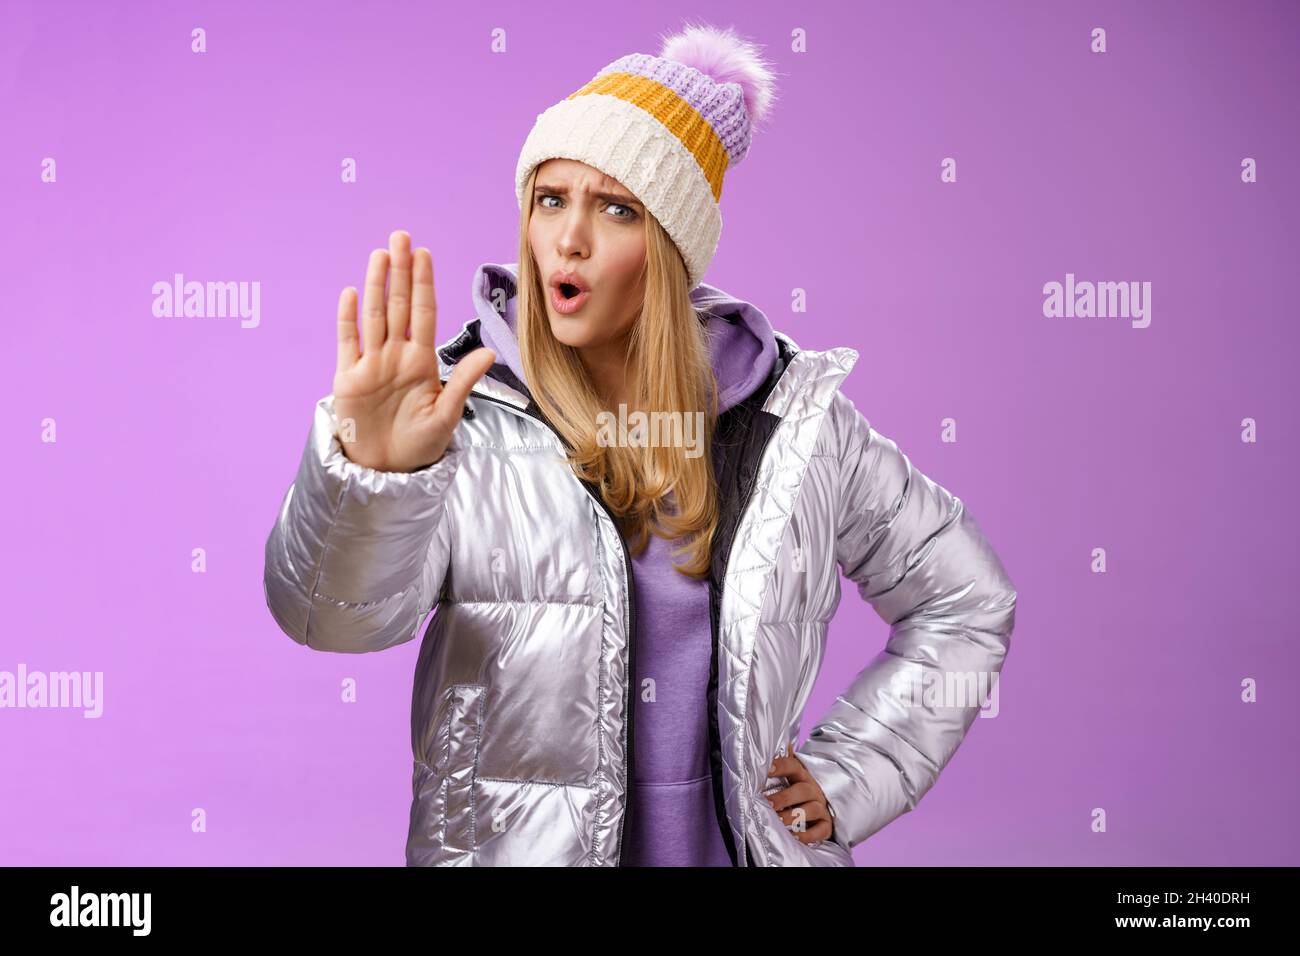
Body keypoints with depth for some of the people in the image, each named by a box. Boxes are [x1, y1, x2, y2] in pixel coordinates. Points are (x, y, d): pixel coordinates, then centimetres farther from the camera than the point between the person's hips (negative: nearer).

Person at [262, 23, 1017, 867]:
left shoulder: (793, 418, -5)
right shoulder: (466, 413, -11)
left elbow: (967, 606, 5)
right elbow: (337, 612, -27)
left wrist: (843, 779, -2)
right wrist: (371, 470, -46)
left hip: (739, 842, 2)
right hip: (512, 843, -1)